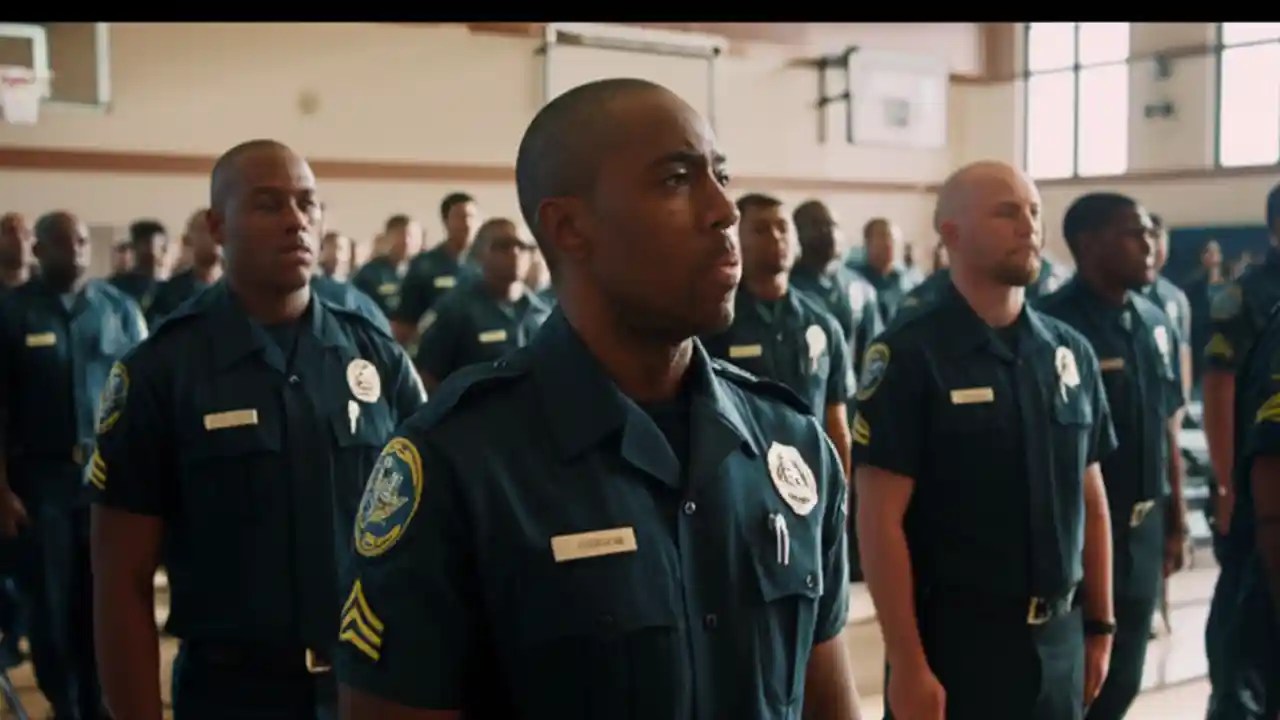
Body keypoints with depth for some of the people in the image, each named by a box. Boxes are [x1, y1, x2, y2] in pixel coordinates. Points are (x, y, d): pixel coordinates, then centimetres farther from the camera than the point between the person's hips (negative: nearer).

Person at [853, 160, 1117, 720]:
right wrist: (907, 663, -17)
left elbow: (1091, 501, 12)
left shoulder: (1072, 353, 5)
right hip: (951, 639, -5)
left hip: (1059, 638, 6)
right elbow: (881, 520, -15)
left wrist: (1100, 624, 10)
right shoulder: (909, 355, -12)